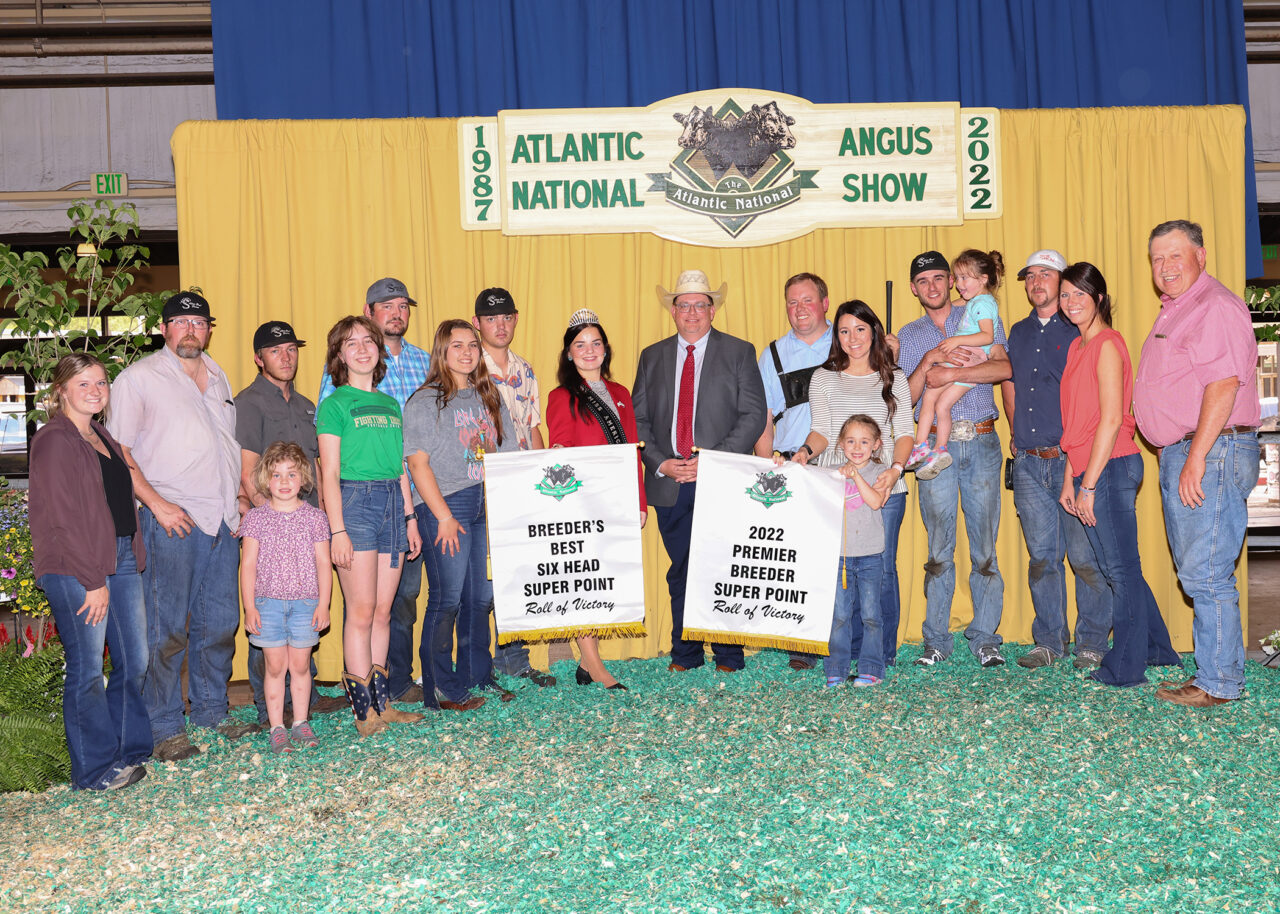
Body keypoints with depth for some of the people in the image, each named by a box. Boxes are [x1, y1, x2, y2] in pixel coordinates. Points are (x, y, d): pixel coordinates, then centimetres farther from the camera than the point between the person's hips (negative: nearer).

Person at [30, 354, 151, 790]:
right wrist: (93, 581, -15)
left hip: (120, 560, 8)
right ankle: (94, 768, 10)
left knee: (135, 662, 10)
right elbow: (63, 519, -13)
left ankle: (130, 751, 24)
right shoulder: (54, 440, -8)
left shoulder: (103, 438, 18)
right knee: (88, 670, -1)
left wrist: (135, 557, 11)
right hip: (75, 569, -8)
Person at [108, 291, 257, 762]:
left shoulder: (217, 377, 18)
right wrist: (156, 503, -13)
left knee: (220, 622, 11)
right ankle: (165, 728, 8)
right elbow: (118, 453, -5)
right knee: (167, 627, -2)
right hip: (173, 521, -6)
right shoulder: (138, 378, -1)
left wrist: (242, 497, 14)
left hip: (223, 523, 6)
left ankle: (212, 712, 25)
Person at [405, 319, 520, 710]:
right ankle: (440, 688, 4)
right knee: (447, 599, -6)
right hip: (445, 507, -6)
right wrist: (444, 516, -13)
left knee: (482, 597, 9)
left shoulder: (490, 399, 15)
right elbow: (418, 463, -8)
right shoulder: (424, 403, -2)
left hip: (489, 506, 6)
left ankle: (477, 676, 21)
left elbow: (507, 456, 17)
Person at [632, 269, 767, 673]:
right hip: (670, 485, 3)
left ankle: (728, 656, 13)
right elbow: (638, 420, 10)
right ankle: (684, 654, 19)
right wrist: (661, 464, -6)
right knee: (681, 574, 9)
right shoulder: (652, 357, 13)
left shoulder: (739, 352, 4)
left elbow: (753, 416, -4)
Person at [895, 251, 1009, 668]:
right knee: (939, 546, 1)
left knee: (984, 544, -1)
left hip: (981, 442, -1)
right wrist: (927, 362, -9)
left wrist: (951, 373, -14)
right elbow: (904, 397, 6)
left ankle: (985, 637, 6)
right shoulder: (909, 336, 15)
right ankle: (936, 639, 7)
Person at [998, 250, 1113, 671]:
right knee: (1041, 556, 8)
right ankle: (1049, 640, 18)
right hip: (1029, 463, 5)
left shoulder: (1079, 331, 0)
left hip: (1072, 459, -5)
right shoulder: (1019, 333, 16)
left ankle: (1091, 644, 10)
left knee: (1085, 557, -2)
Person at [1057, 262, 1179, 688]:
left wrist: (1089, 484, -16)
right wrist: (1070, 479, 13)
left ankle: (1127, 667, 9)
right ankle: (1157, 649, 29)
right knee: (1114, 567, 16)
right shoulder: (1078, 346, 16)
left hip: (1110, 468, -9)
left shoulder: (1107, 344, -11)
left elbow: (1111, 420, -16)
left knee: (1121, 569, 0)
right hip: (1088, 469, 9)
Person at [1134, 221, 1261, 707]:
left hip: (1212, 451, -10)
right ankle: (1212, 672, 19)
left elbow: (1223, 385, -22)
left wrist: (1196, 459, -24)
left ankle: (1218, 683, 2)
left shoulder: (1217, 307, -12)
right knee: (1195, 572, 12)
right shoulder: (1174, 311, 20)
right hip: (1179, 452, 10)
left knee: (1206, 575, -7)